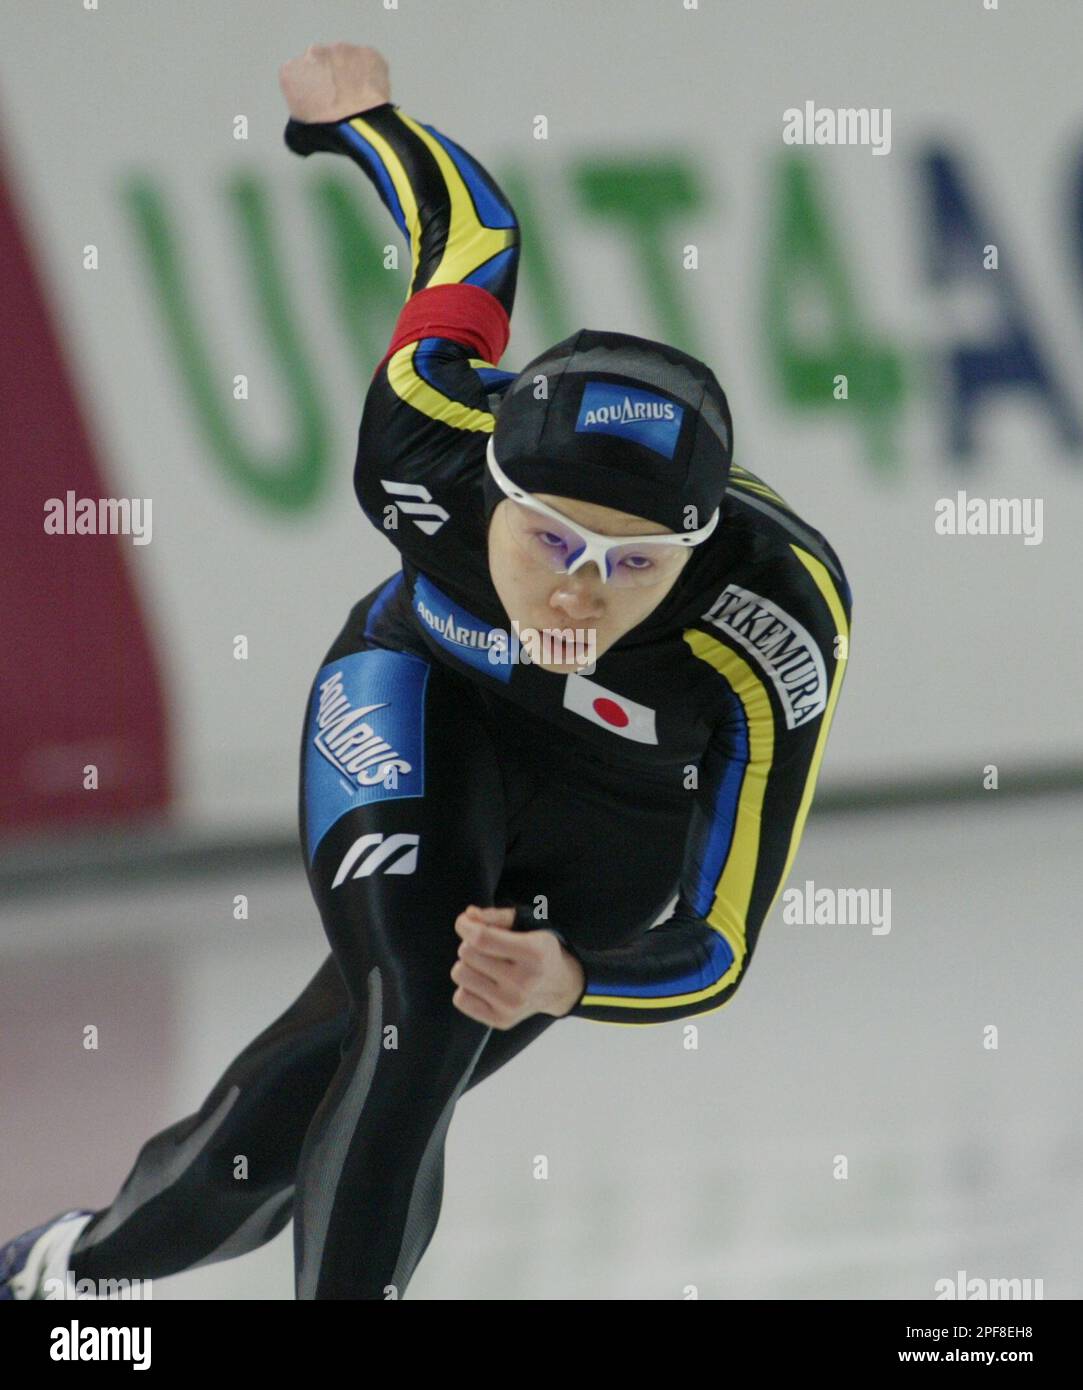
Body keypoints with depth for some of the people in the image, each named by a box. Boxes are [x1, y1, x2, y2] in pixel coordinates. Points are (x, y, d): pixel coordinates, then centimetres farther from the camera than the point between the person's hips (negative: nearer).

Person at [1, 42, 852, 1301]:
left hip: (617, 810, 0)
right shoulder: (428, 436, -35)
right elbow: (471, 226, -11)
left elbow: (716, 948, -31)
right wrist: (352, 115, 11)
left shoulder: (775, 622, -40)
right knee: (418, 1033, -27)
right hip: (419, 701, 0)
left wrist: (570, 980, -53)